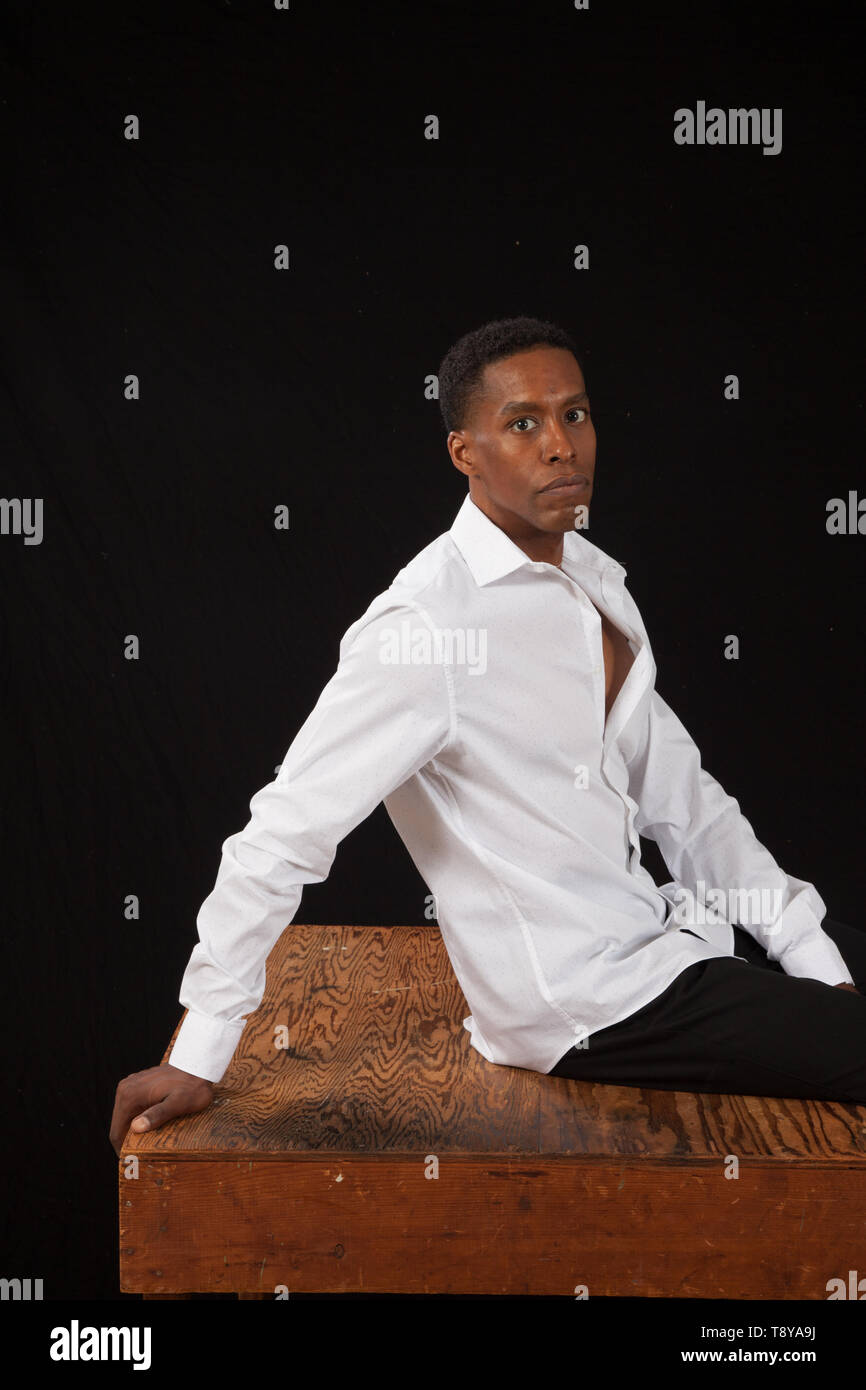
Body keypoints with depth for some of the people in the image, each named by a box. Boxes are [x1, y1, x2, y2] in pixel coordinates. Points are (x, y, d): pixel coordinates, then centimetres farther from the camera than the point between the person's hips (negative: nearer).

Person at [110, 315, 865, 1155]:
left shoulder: (594, 580, 6)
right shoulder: (424, 627, -21)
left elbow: (680, 796, 9)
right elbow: (282, 836, -20)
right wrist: (198, 1060, -18)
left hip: (660, 929, 9)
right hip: (586, 1006, -8)